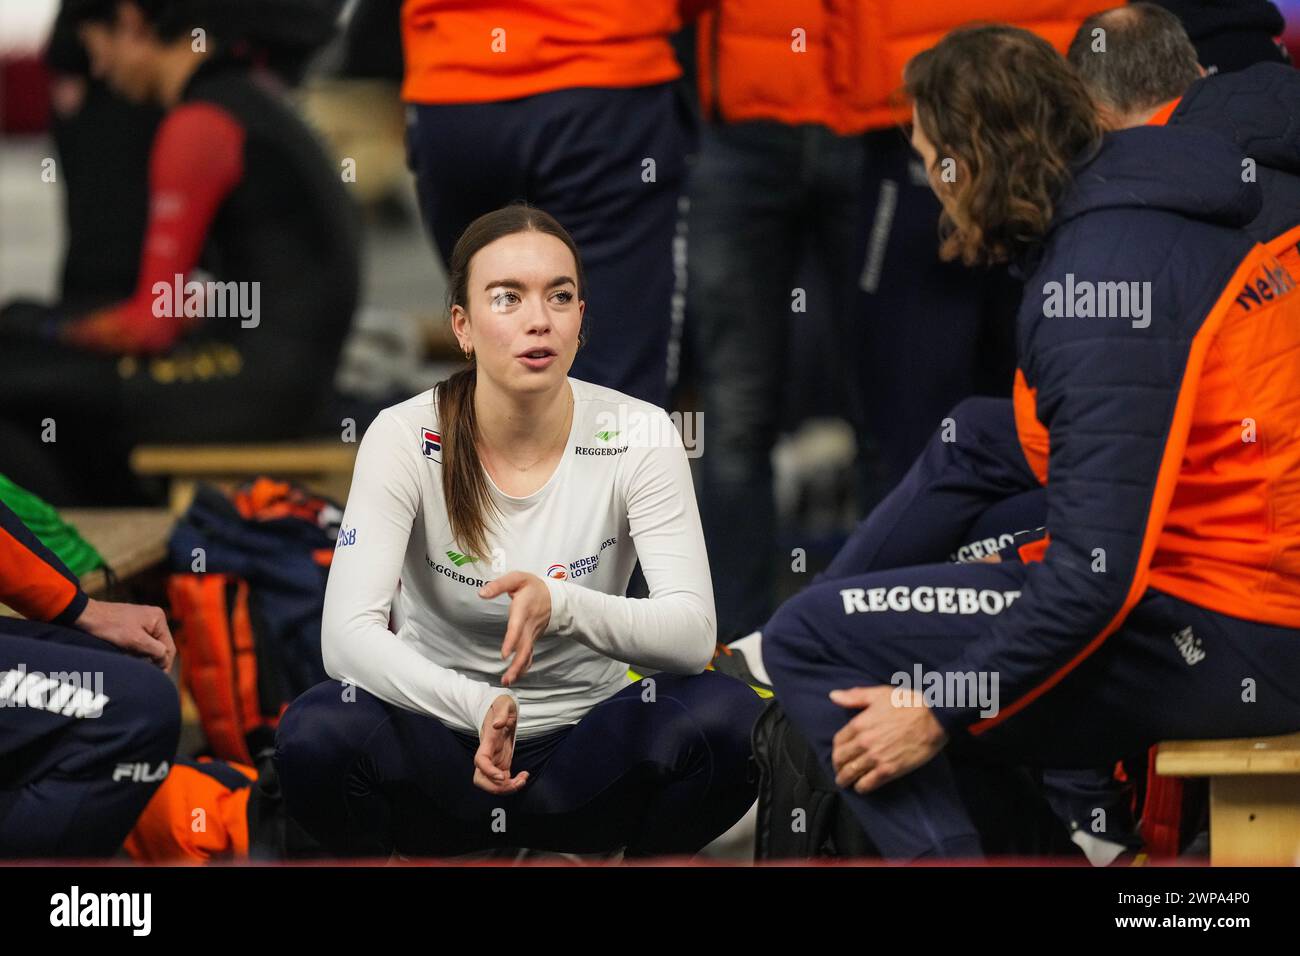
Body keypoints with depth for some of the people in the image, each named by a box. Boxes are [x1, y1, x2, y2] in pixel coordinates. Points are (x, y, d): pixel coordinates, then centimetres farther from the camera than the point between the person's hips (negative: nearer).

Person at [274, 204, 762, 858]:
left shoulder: (635, 435, -10)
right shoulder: (407, 437, -12)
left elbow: (693, 634, -20)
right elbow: (347, 634, -24)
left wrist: (560, 605, -40)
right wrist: (477, 707, -41)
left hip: (587, 745, 1)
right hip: (441, 740, -1)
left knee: (725, 717, -30)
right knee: (318, 733, -33)